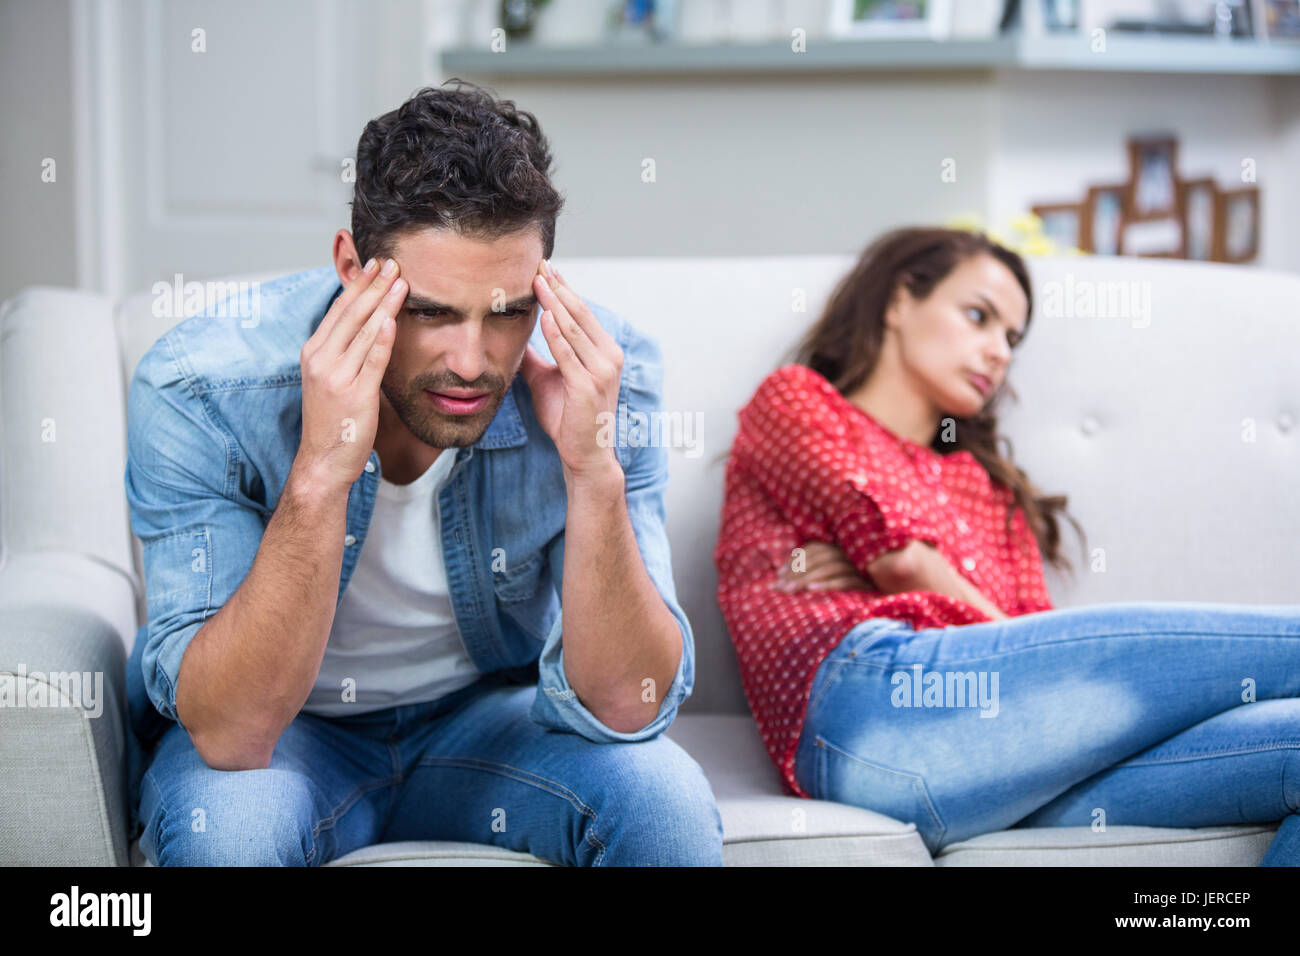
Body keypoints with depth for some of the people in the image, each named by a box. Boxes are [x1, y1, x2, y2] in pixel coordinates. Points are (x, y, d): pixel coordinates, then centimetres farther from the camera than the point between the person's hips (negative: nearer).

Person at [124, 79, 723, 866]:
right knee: (231, 825, -34)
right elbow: (230, 735, -31)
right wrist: (320, 474, -42)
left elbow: (624, 709, -22)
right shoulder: (202, 390, -26)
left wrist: (594, 470, -36)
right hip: (284, 733, 0)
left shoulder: (603, 372, -20)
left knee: (667, 803, -27)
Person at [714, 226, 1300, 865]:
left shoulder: (988, 485, 38)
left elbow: (1036, 643, 17)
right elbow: (901, 553, 3)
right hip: (873, 694, -6)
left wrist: (881, 571, 4)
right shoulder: (794, 399, 24)